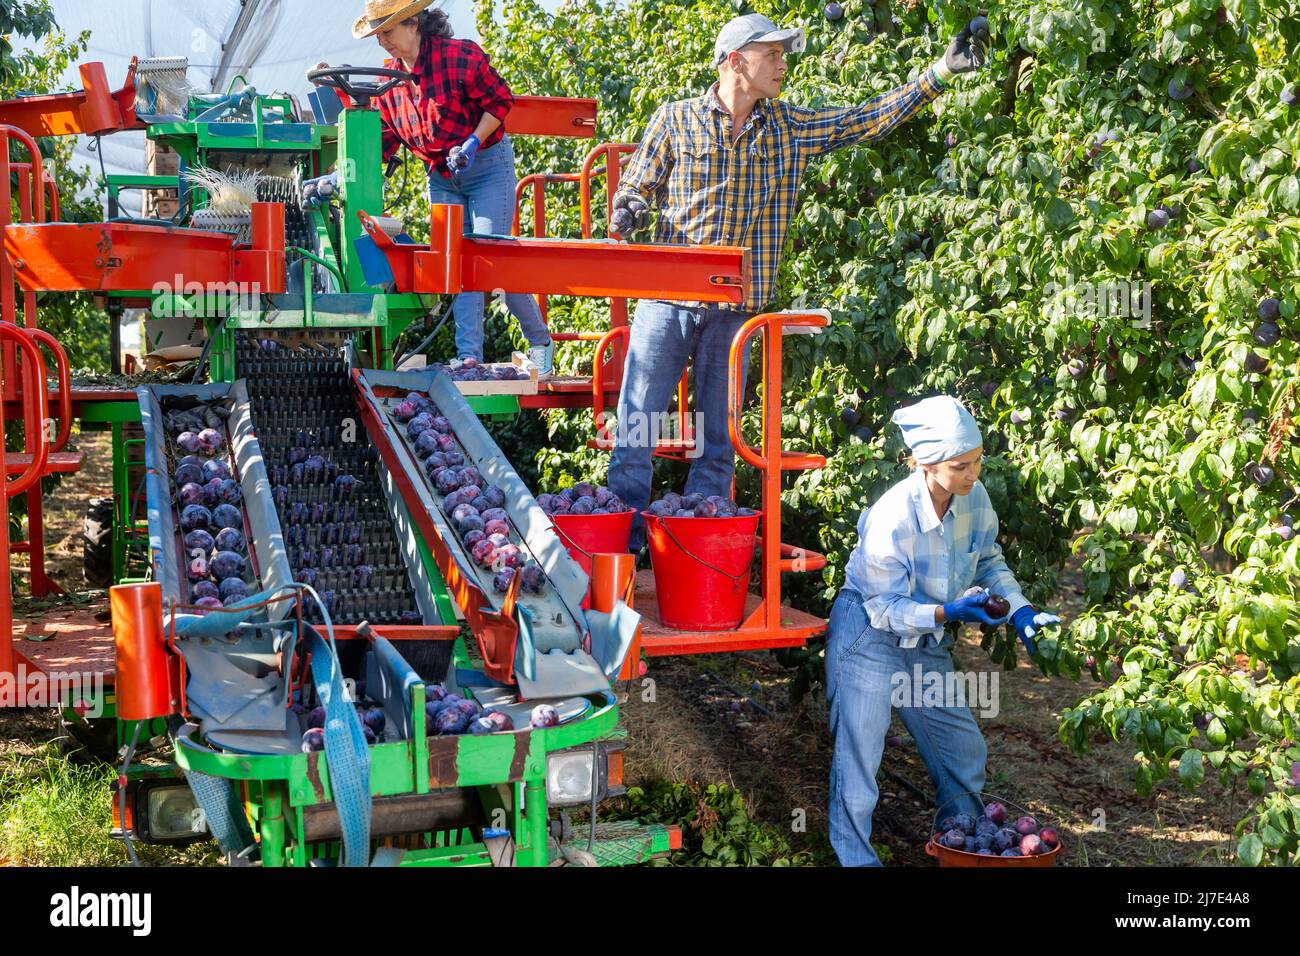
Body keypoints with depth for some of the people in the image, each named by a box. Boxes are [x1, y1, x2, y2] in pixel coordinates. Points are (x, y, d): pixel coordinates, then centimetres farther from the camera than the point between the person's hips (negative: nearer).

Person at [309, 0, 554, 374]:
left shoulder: (461, 56, -18)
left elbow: (500, 101, -11)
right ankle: (468, 357, 1)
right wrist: (338, 177, -11)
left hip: (489, 168, -6)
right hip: (441, 178, 6)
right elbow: (380, 142, 0)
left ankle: (540, 343, 6)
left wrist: (472, 144, -23)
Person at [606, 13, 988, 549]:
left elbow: (867, 119, 7)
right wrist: (626, 212, -17)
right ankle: (621, 543, 8)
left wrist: (941, 73, 1)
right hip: (667, 301, -2)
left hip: (737, 308, 3)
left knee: (719, 437, 6)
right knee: (638, 421, -1)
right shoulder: (675, 119, 2)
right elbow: (637, 186, 7)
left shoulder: (791, 128, 9)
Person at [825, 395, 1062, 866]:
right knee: (858, 755, -4)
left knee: (963, 749, 16)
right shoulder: (891, 520, -32)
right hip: (869, 635, -7)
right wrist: (948, 613, -35)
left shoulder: (974, 497, -14)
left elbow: (989, 560, 4)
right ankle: (855, 858, 13)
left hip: (926, 640, 7)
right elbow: (886, 608, -23)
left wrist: (1019, 609, -11)